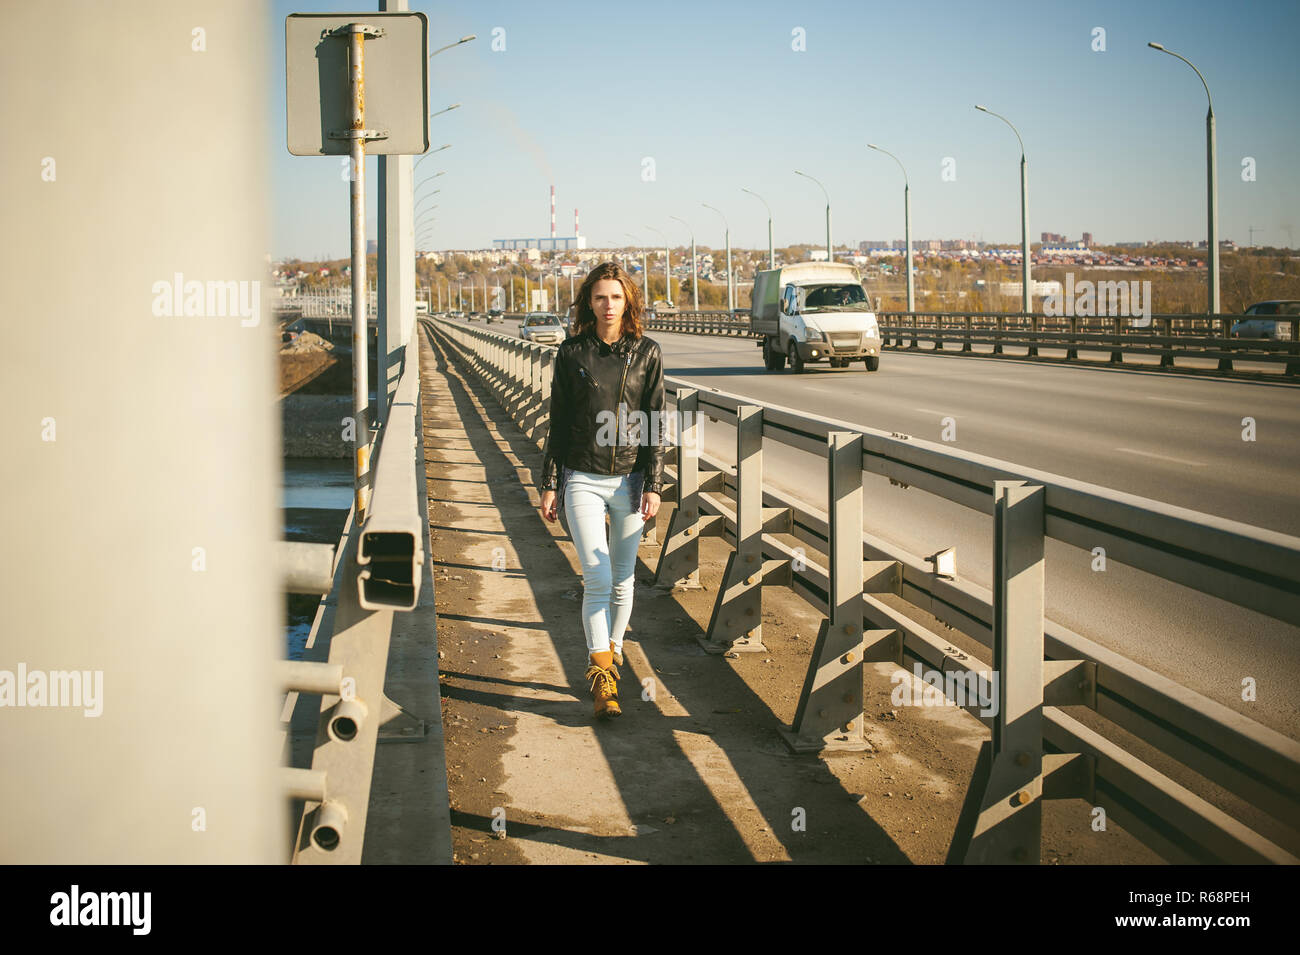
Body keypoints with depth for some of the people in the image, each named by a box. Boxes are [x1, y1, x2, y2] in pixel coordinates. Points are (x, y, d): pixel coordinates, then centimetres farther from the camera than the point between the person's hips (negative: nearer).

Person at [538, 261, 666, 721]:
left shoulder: (647, 353, 1)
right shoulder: (571, 353, 1)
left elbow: (655, 424, 1)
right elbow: (558, 422, 5)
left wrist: (653, 486, -5)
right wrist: (549, 484, 4)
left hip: (629, 480, 1)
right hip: (582, 480, -1)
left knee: (622, 579, 11)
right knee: (597, 579, -11)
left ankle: (612, 644, 34)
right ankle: (603, 682, -10)